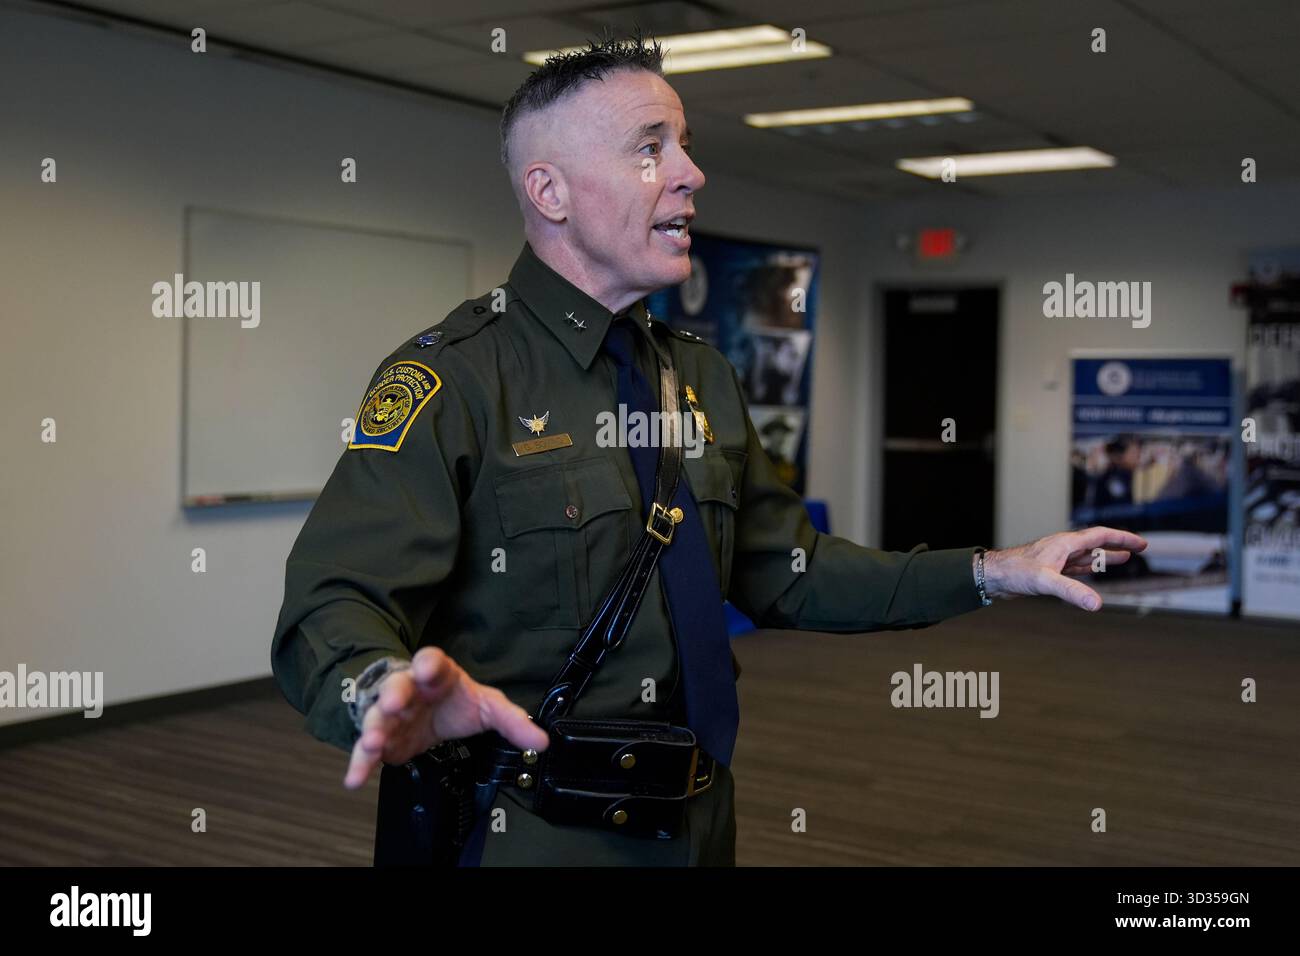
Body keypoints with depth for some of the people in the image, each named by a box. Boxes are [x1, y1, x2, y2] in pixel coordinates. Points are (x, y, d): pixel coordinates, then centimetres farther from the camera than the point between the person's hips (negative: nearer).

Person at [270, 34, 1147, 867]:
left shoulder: (705, 379, 8)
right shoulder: (450, 379, -15)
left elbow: (784, 570, 12)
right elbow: (333, 606, -23)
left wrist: (990, 573, 5)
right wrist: (389, 686, -46)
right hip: (529, 838, -7)